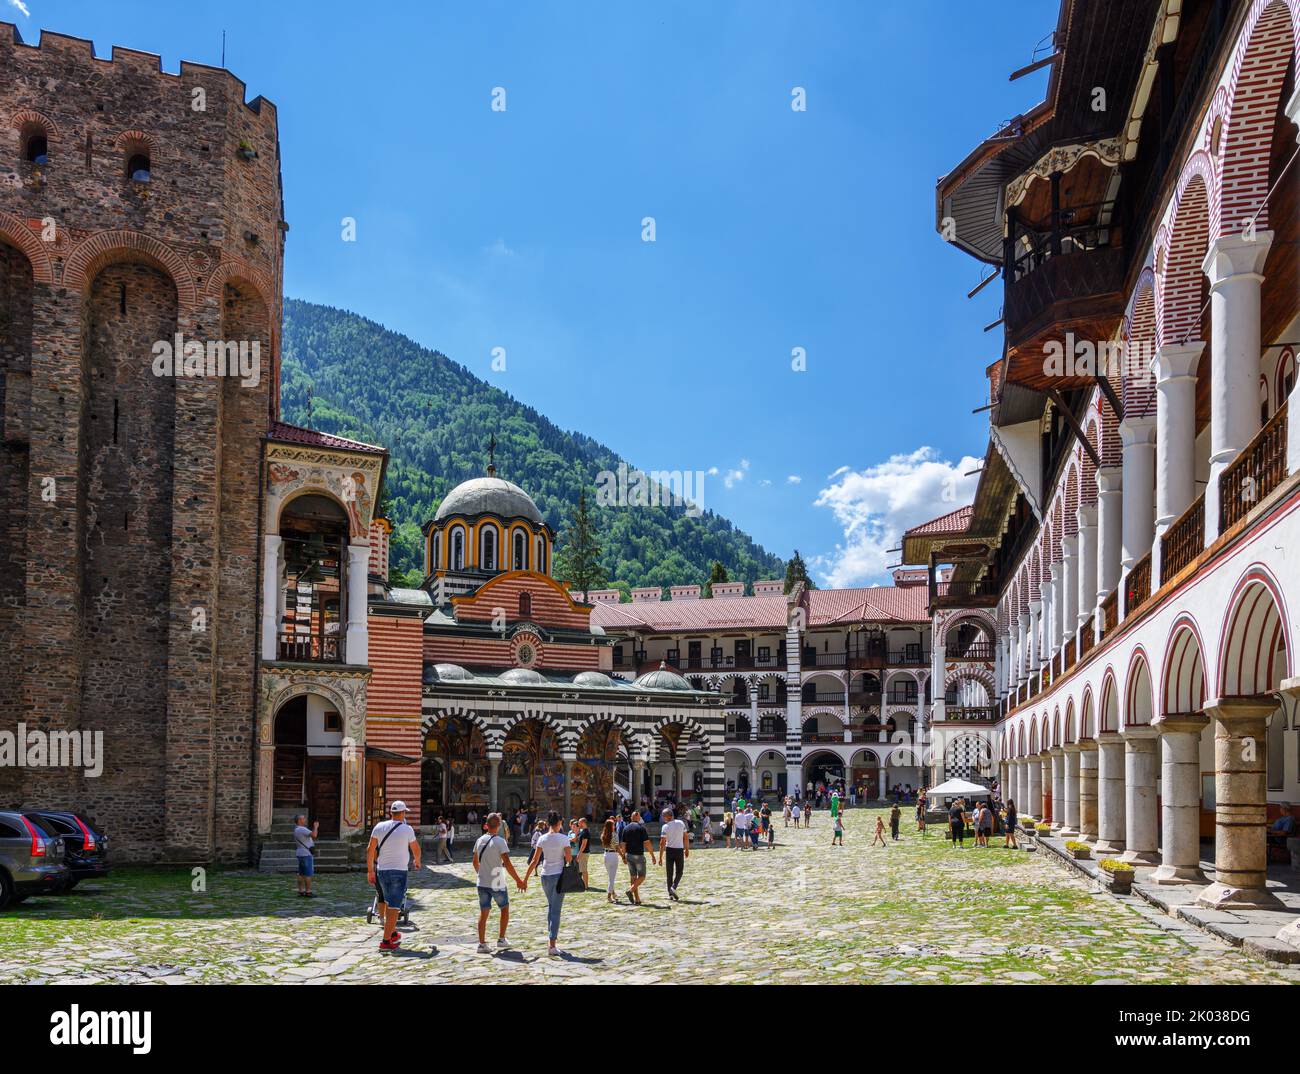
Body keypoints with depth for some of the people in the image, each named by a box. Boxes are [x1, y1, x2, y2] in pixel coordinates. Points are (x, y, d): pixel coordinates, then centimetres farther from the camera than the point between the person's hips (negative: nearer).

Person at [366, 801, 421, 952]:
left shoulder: (379, 827, 2)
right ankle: (386, 941, -8)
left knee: (388, 903, 22)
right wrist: (417, 861, 29)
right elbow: (416, 850, 7)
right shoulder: (407, 829, -6)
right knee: (394, 907, -4)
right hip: (399, 871, -5)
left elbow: (370, 850, 2)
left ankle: (393, 933, 32)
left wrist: (370, 871, 9)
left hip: (381, 870, 5)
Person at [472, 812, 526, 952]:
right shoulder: (499, 841, -14)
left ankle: (482, 943, 0)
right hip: (497, 883, -5)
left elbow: (475, 862, 15)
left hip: (482, 882, 5)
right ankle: (501, 939, 17)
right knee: (505, 909, 16)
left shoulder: (480, 840, 4)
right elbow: (507, 864, -20)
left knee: (483, 913, 6)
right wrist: (518, 880, -14)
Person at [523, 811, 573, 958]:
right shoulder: (563, 839, -11)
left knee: (551, 906, 25)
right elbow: (569, 859, -12)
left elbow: (535, 861, -1)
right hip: (559, 875, -4)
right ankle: (552, 945, -6)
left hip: (545, 875, 4)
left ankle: (551, 936, 26)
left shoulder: (542, 839, -1)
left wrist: (525, 878, 4)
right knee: (556, 910, -1)